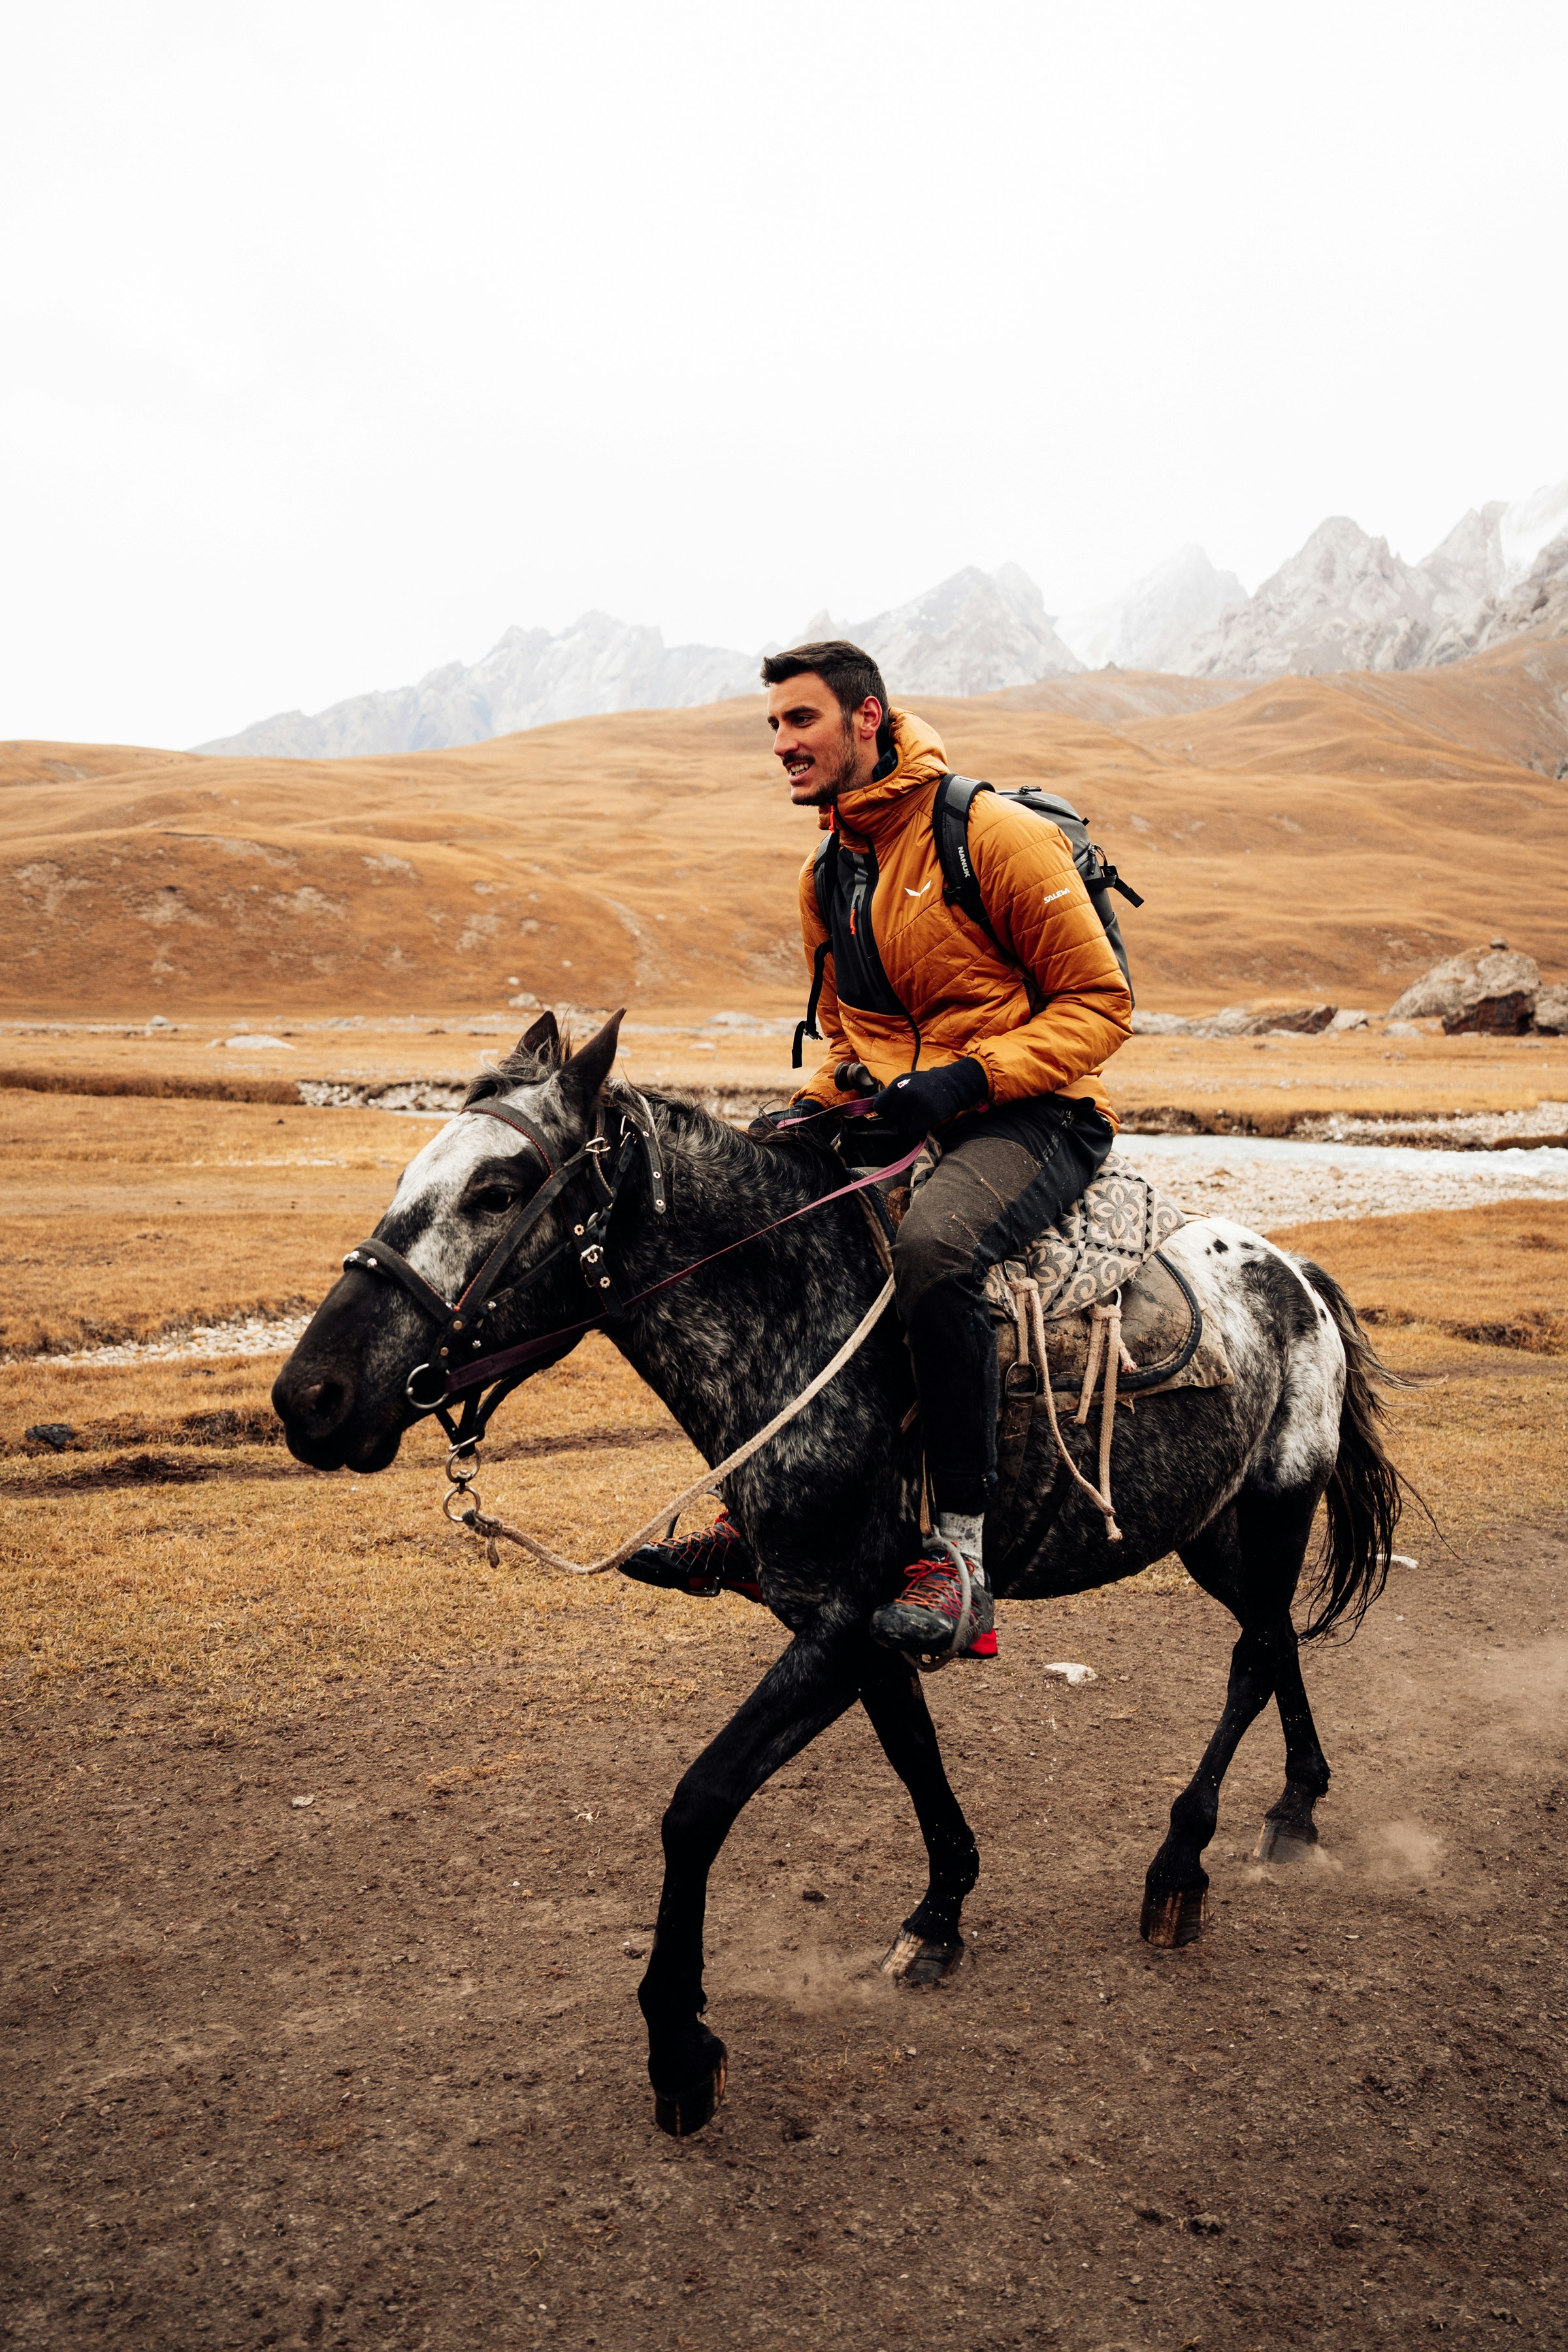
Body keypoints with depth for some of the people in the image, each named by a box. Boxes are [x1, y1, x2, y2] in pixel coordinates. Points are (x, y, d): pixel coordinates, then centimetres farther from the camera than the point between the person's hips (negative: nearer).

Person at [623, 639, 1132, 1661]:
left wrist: (968, 1077, -23)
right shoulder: (826, 878, 13)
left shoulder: (995, 832, -11)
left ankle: (961, 1551, -28)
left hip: (1036, 1118, -8)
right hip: (899, 1118, 8)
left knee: (932, 1245, -38)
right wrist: (816, 1105, 2)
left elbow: (1099, 1002, -11)